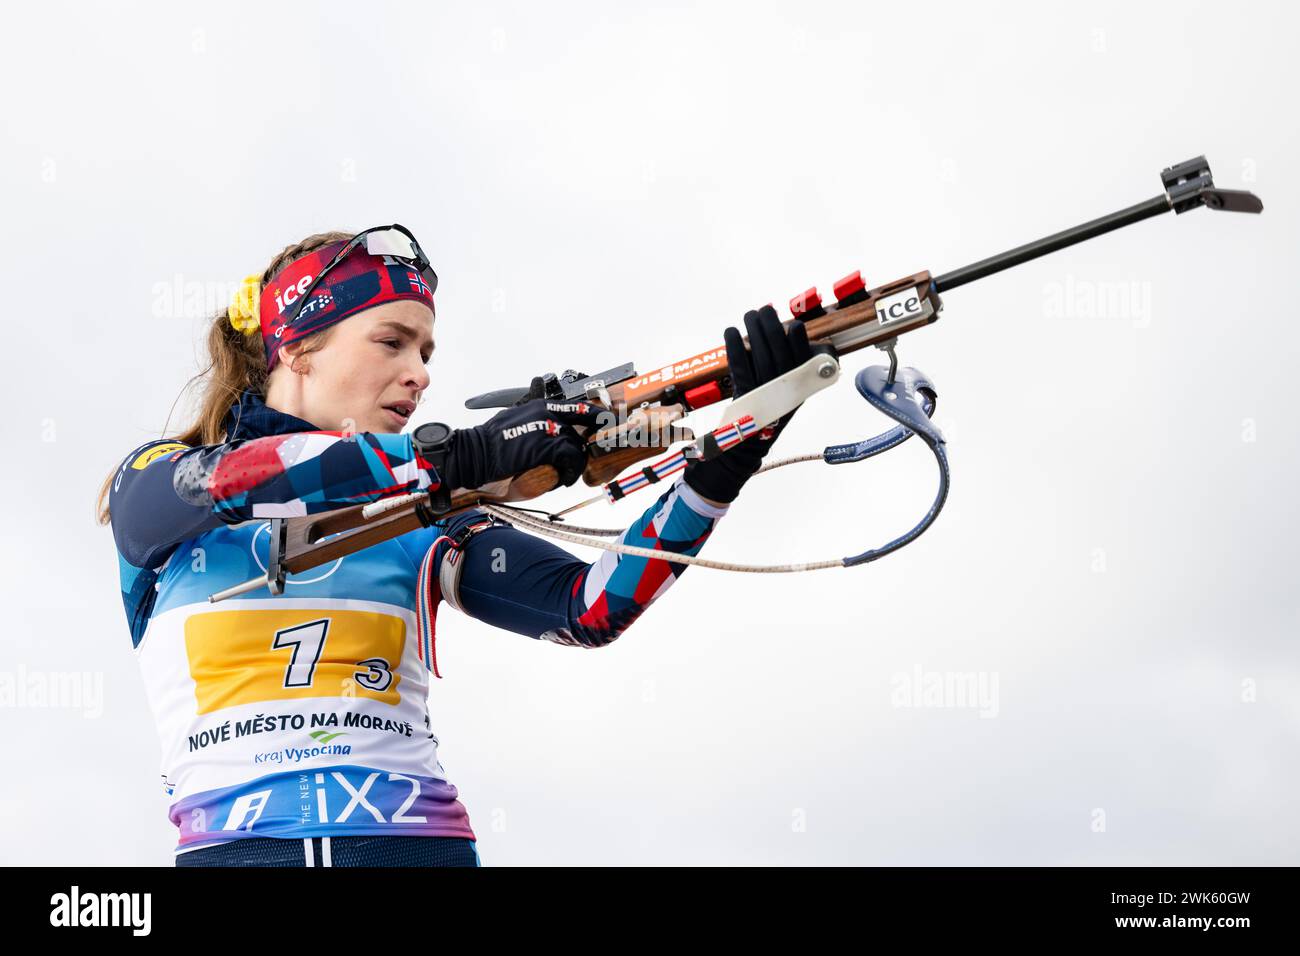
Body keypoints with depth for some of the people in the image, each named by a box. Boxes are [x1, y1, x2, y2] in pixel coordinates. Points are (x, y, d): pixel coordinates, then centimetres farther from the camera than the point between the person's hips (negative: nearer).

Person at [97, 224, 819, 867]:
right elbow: (217, 483, -16)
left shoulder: (418, 522, 12)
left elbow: (590, 608, -2)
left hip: (419, 838, 2)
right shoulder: (155, 482, 7)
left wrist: (726, 461, -13)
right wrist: (458, 457, -23)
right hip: (232, 843, -1)